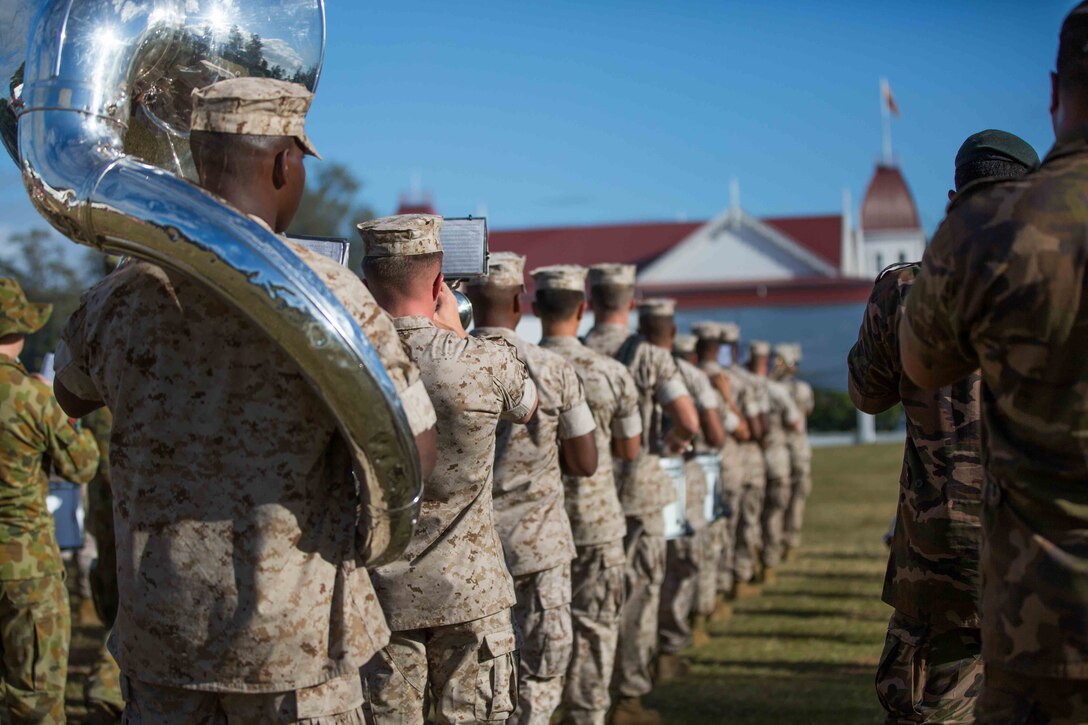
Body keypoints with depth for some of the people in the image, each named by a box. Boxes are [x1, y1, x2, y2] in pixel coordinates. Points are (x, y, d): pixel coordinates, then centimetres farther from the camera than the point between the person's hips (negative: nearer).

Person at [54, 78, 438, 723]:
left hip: (157, 627, 4)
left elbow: (72, 396, 21)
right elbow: (416, 452, -11)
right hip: (292, 637, -4)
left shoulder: (122, 297, -1)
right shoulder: (329, 294, -15)